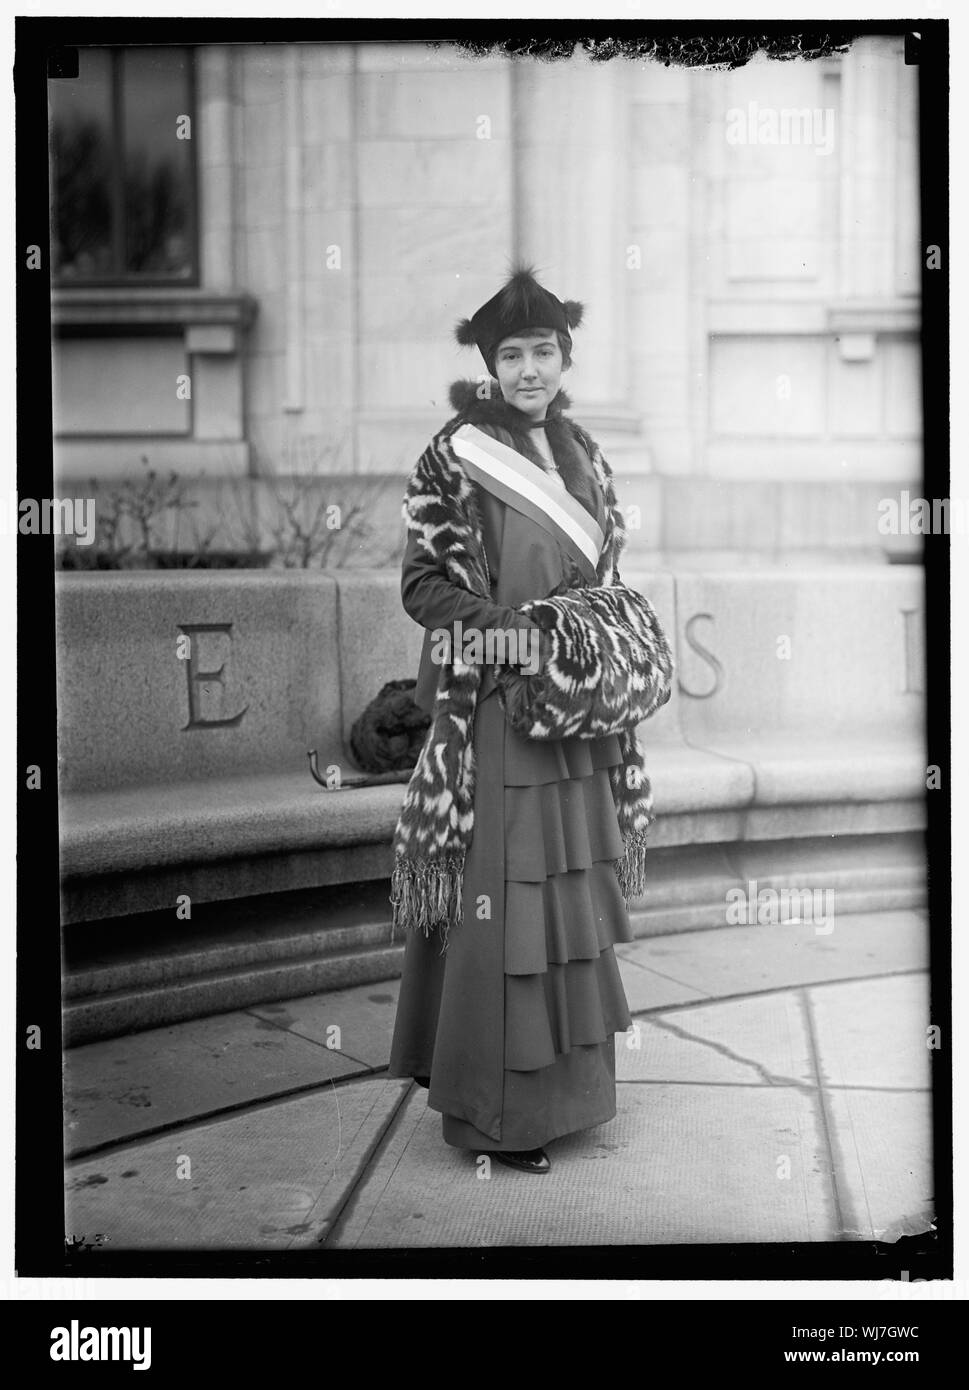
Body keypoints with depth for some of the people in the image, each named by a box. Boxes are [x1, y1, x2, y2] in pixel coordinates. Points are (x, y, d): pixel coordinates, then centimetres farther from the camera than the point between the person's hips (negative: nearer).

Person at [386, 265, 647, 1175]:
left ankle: (562, 1076, 27)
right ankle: (492, 1107, 8)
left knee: (567, 883, 13)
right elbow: (421, 583, -9)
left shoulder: (579, 451, 11)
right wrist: (500, 630, -22)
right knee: (498, 893, -3)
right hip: (491, 704, -7)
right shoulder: (454, 457, -8)